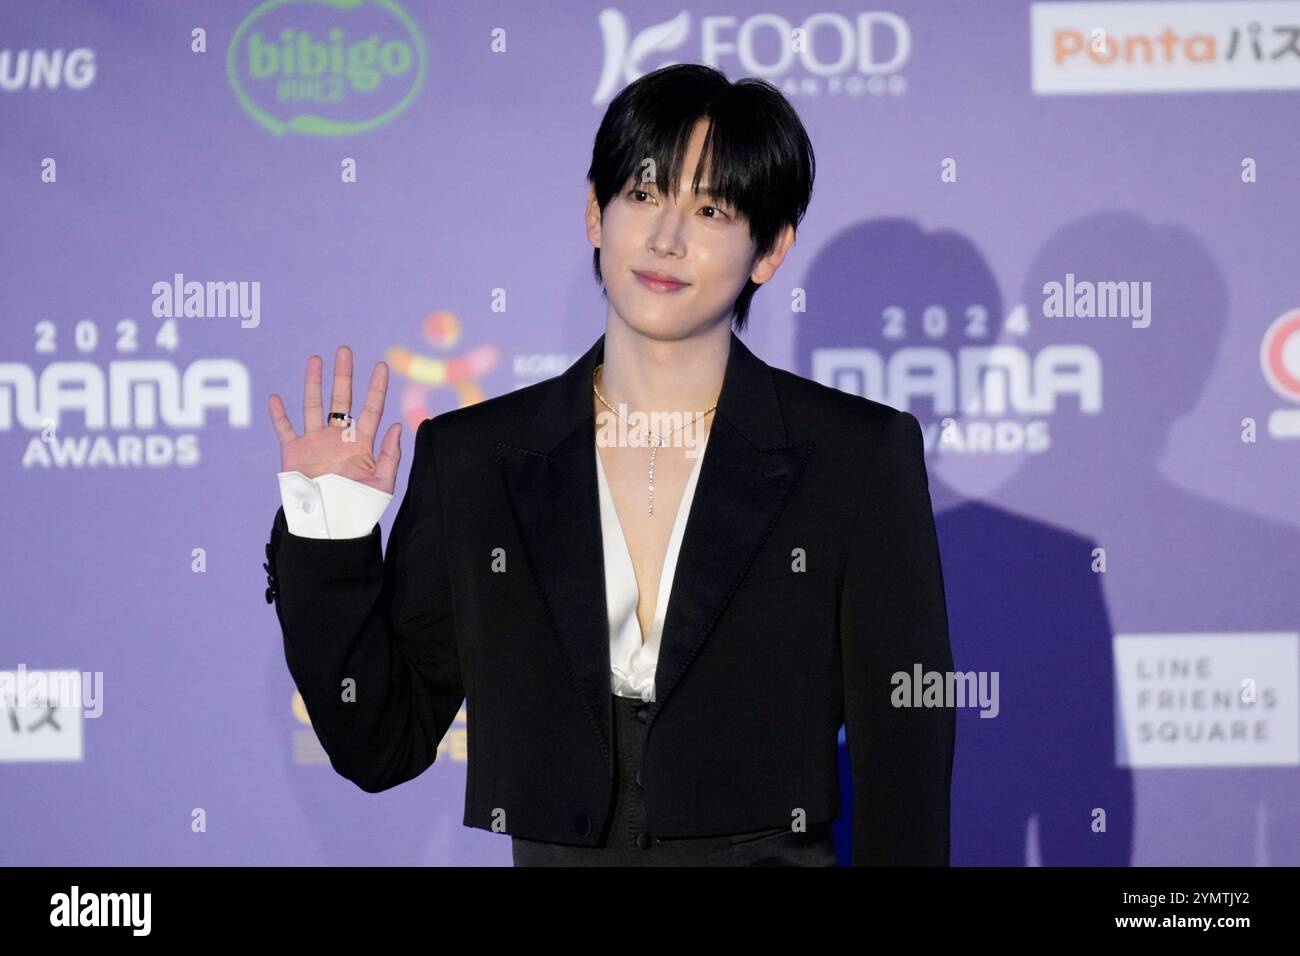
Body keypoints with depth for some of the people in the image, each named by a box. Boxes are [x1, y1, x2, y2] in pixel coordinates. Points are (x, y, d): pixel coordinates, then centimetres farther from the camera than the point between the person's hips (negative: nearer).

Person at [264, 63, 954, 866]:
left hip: (770, 849, -2)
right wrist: (327, 543, -7)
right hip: (552, 854, 2)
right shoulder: (472, 458, 2)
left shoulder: (863, 458, -4)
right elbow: (381, 746, 4)